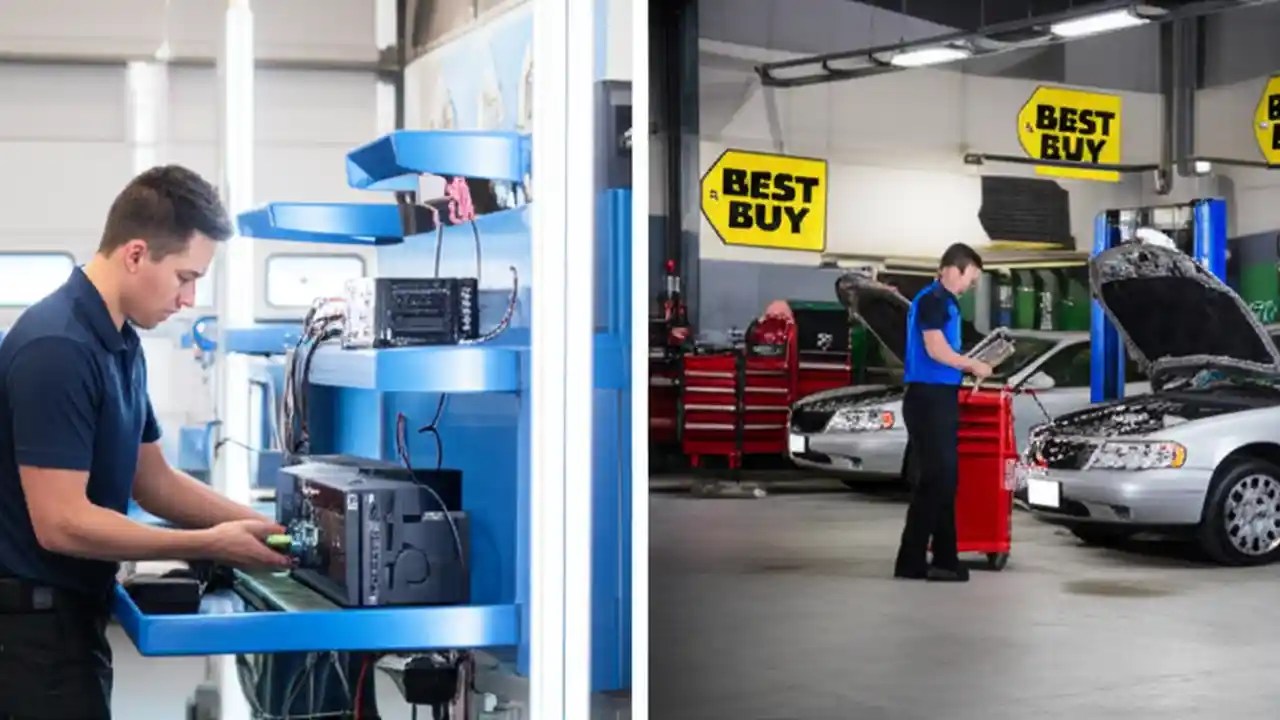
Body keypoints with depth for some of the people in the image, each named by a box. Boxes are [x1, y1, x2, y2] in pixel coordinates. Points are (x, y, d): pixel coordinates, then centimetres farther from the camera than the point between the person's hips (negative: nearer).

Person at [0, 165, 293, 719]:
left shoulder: (120, 342, 8)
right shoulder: (56, 348, -22)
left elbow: (154, 481, 15)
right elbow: (61, 523, -25)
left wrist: (265, 526, 5)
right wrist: (210, 545, -20)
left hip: (70, 614, 10)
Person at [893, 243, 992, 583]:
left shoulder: (945, 302, 18)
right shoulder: (932, 300, -12)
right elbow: (936, 350, -20)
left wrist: (967, 367, 9)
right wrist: (973, 365, -8)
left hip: (939, 398, 10)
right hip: (929, 398, -10)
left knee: (942, 480, 12)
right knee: (935, 480, -8)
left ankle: (943, 559, 17)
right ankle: (912, 560, -5)